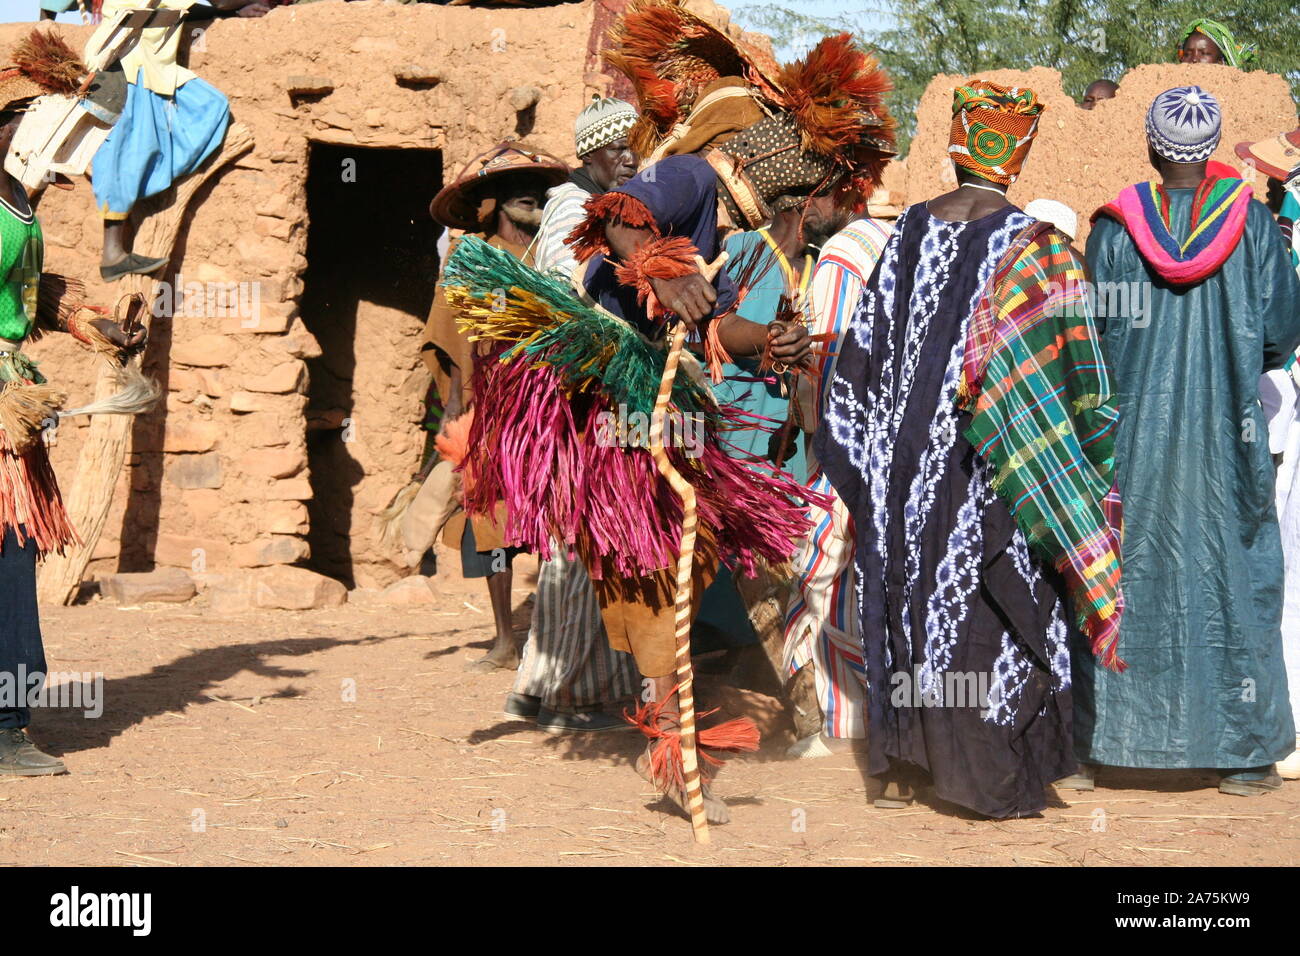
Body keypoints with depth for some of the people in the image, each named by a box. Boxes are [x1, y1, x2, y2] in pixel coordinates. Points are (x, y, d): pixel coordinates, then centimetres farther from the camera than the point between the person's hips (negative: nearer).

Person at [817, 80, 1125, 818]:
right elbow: (1072, 370, -11)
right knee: (992, 610, 4)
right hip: (992, 471, -4)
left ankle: (900, 770, 18)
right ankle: (1003, 782, 8)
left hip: (907, 458, 4)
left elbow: (865, 348, 5)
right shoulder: (1031, 245, -12)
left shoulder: (912, 230, 1)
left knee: (910, 600, 13)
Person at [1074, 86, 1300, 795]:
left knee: (1120, 583, 9)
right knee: (1233, 579, 8)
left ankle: (1096, 746, 14)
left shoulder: (1115, 228, -6)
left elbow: (1088, 337, -3)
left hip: (1131, 437, 0)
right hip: (1227, 438, 0)